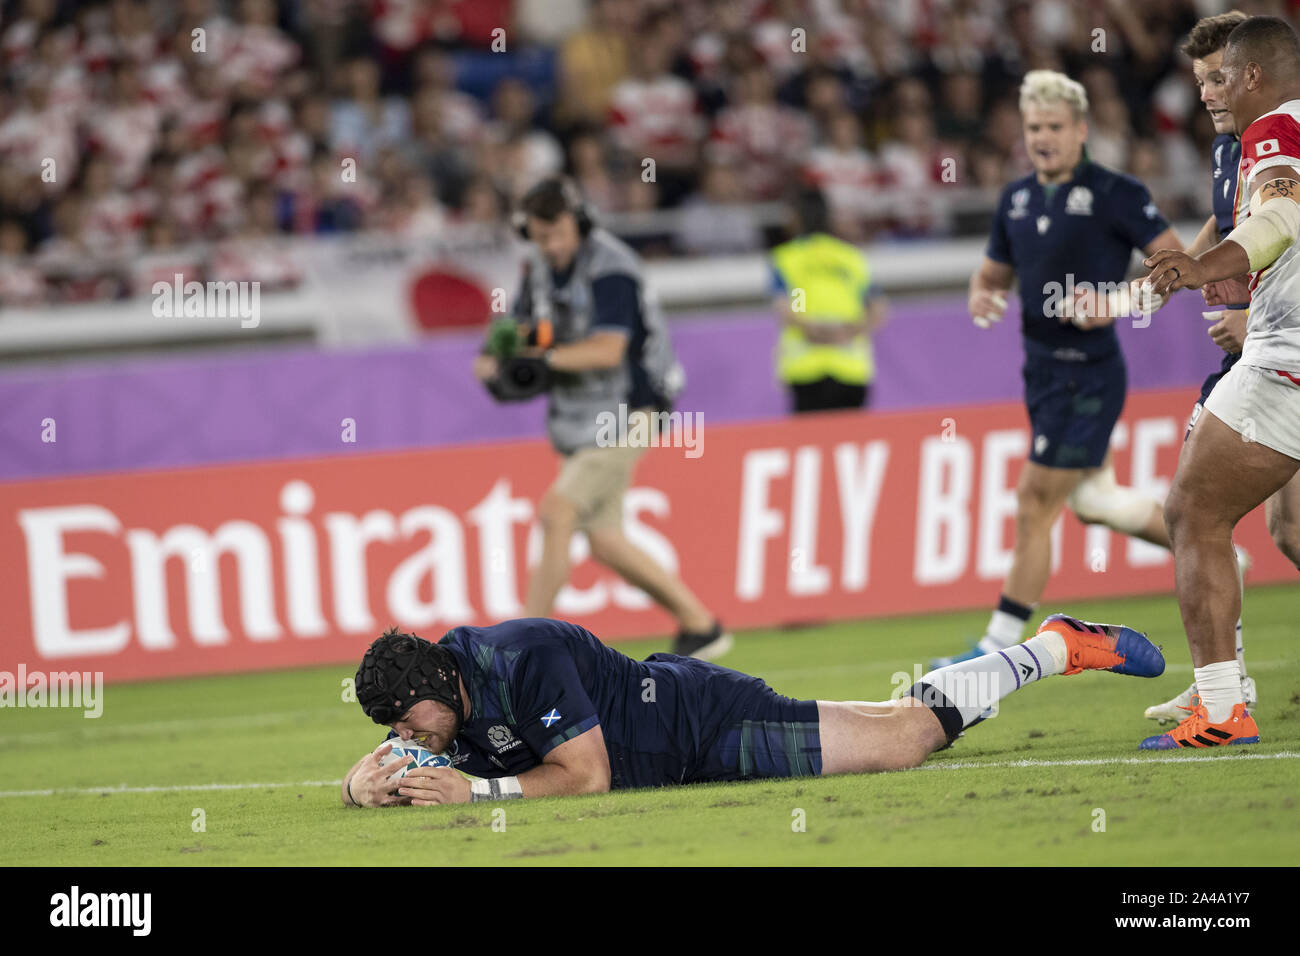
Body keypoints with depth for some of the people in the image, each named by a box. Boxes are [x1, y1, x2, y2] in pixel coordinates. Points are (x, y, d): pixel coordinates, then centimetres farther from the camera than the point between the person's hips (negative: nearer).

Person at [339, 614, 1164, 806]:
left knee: (908, 739, 3)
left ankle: (1063, 647, 17)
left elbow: (587, 774, -31)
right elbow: (369, 777, -3)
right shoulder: (432, 689, -10)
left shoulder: (524, 666, -34)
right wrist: (370, 781, -27)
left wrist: (474, 790, -37)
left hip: (704, 726, -7)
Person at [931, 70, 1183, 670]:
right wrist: (982, 299, -2)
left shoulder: (1115, 194, -10)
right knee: (1092, 501, 16)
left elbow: (1180, 264, -11)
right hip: (1042, 370, 8)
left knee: (1035, 501, -8)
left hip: (1089, 375, -8)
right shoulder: (1016, 199, 10)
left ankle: (998, 648, -4)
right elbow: (993, 273, 22)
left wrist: (1117, 301, -23)